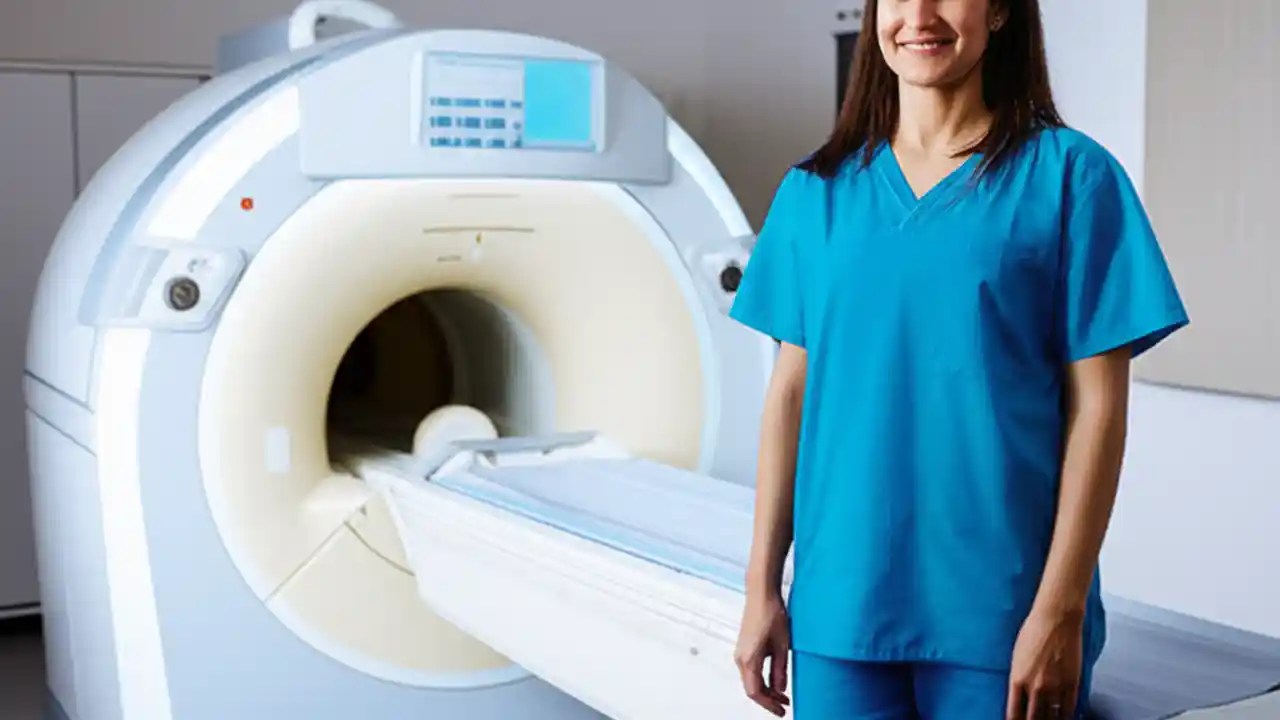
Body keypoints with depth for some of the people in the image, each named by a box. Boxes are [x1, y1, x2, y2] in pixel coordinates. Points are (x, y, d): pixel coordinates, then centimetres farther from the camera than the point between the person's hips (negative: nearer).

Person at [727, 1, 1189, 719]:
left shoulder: (1070, 174, -4)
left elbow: (1097, 407, -5)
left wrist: (1061, 609, -9)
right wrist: (763, 585, 5)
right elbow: (791, 394, 7)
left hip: (998, 613, -2)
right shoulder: (815, 190, 6)